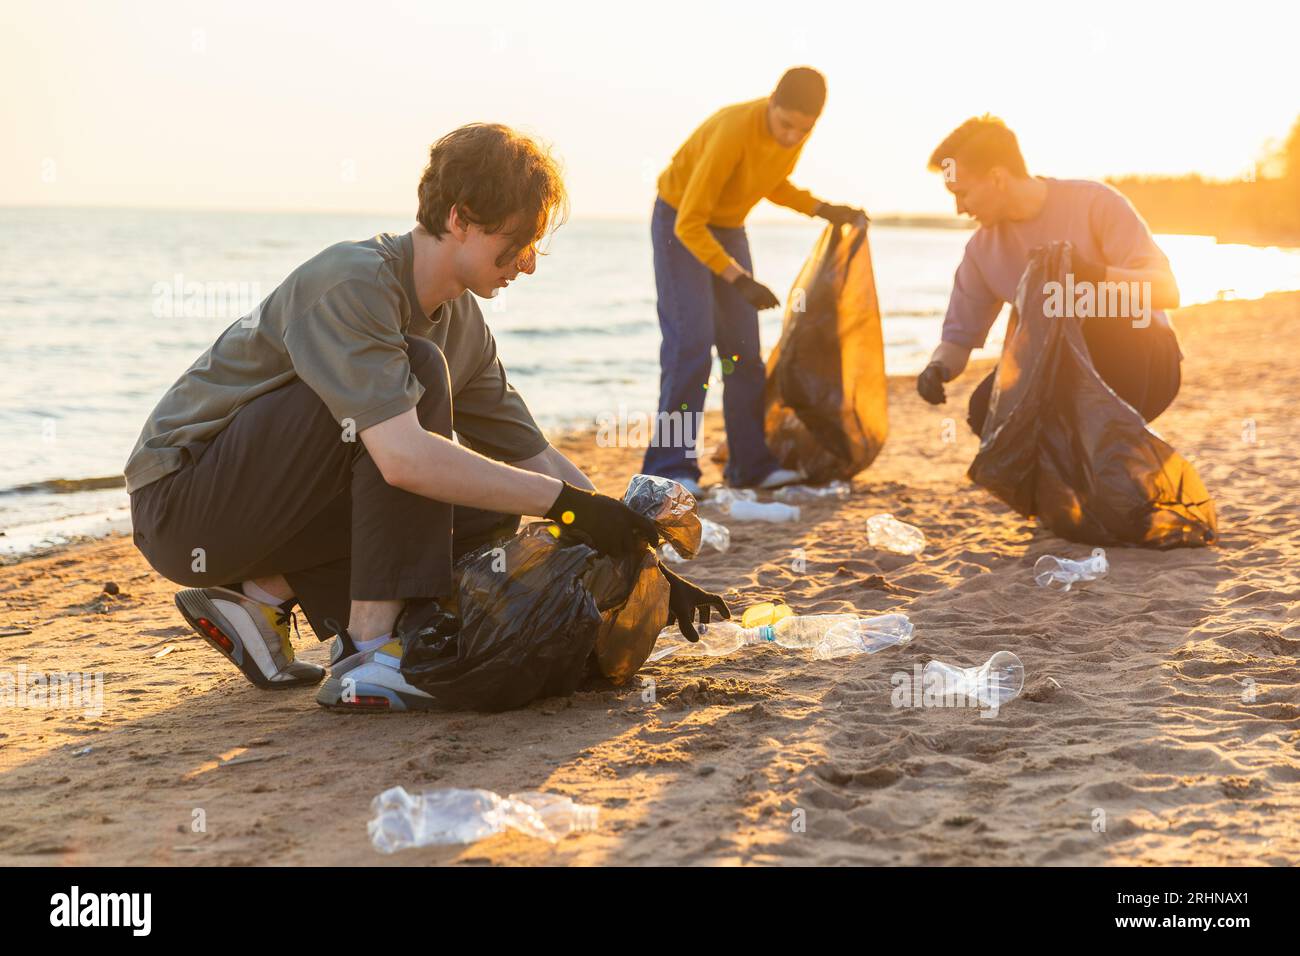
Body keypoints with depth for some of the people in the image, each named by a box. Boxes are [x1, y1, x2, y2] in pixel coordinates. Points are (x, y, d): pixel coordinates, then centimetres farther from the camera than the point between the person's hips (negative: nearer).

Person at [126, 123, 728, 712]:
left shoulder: (463, 324, 3)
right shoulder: (352, 284, -24)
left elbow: (535, 458, 9)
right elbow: (403, 457, -37)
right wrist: (566, 501, -33)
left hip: (266, 503, 8)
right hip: (179, 504, -8)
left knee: (491, 512, -2)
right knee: (420, 372, -25)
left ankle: (265, 594, 0)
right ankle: (369, 649, -25)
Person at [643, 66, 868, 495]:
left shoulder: (795, 131, -12)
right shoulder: (733, 131, -34)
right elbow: (689, 223, -32)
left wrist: (823, 210, -5)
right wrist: (737, 279, -37)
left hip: (728, 228, 7)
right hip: (680, 225, -7)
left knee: (743, 346, 1)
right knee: (691, 341, -16)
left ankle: (751, 463, 2)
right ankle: (669, 468, -15)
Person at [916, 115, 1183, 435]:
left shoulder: (1094, 203, -15)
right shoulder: (982, 250, 0)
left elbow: (1166, 291, -20)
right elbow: (959, 334, 5)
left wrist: (1092, 274, -38)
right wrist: (938, 367, -20)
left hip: (1142, 362, -4)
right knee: (988, 407, -24)